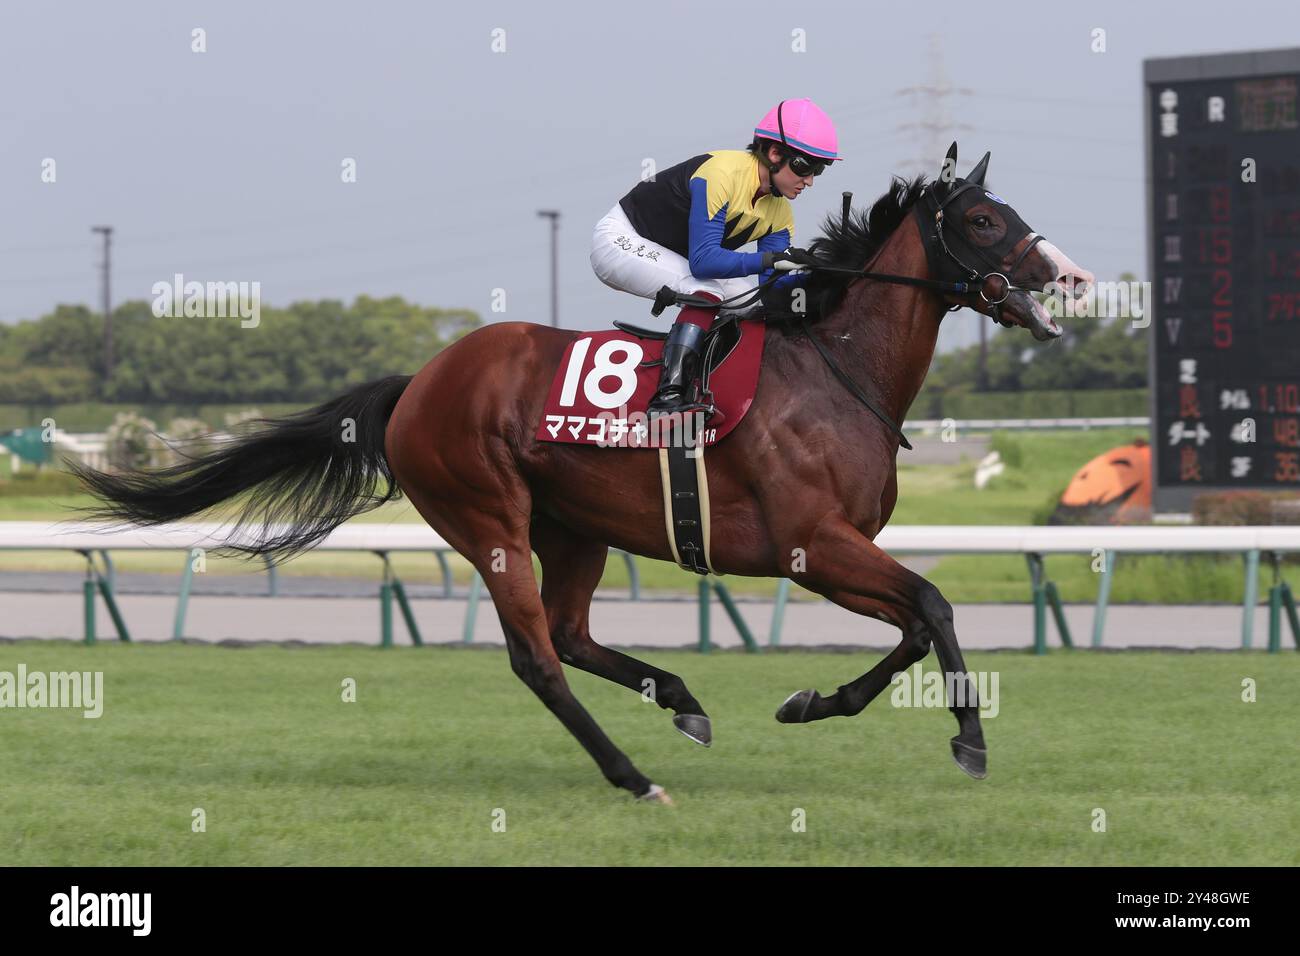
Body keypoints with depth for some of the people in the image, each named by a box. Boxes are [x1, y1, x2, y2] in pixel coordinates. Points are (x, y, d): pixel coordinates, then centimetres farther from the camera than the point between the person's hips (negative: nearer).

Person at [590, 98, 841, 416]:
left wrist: (810, 276, -28)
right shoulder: (722, 173, -30)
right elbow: (703, 260, -36)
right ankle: (668, 395, -39)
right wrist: (774, 258, -42)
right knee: (707, 290, -32)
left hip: (672, 256, 9)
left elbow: (769, 282, -9)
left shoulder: (780, 210, -4)